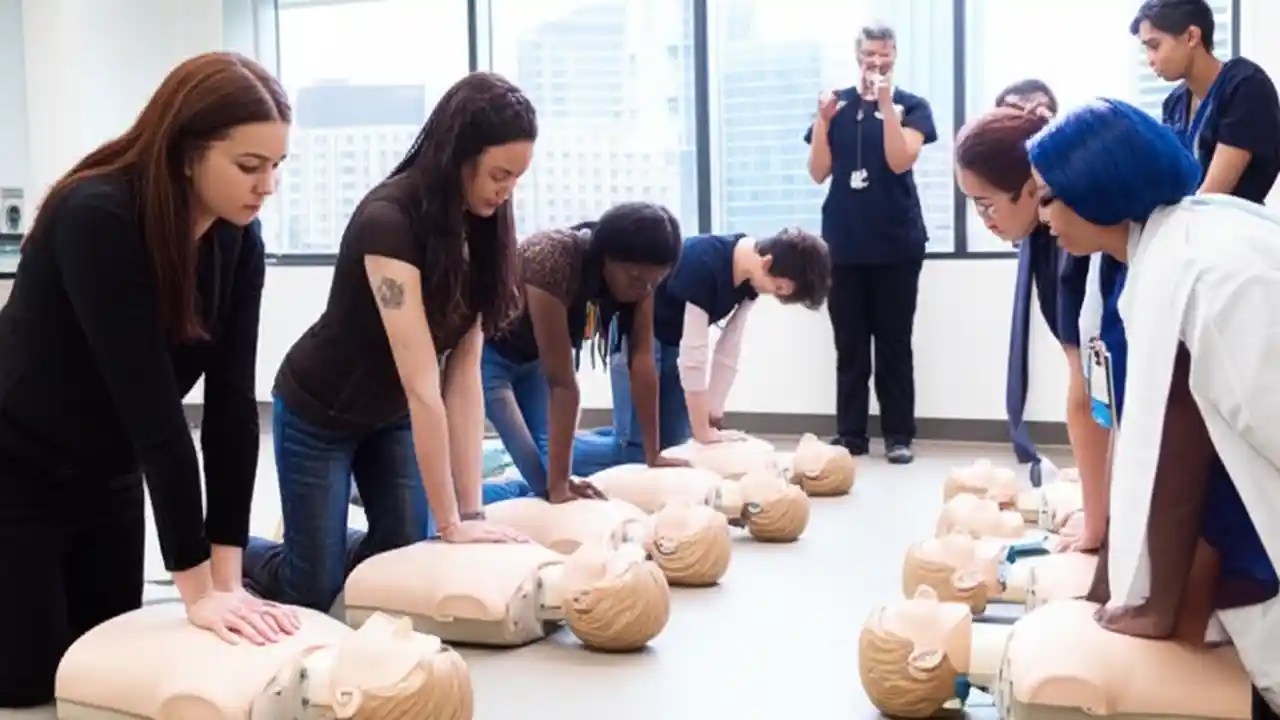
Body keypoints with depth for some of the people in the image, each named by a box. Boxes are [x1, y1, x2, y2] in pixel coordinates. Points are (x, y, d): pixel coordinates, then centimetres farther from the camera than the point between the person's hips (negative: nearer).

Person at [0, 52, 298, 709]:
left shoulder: (238, 239, -9)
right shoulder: (97, 218, -29)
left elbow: (232, 401, -13)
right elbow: (150, 407, -32)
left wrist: (226, 576, -17)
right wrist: (198, 589, -31)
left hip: (109, 478, 6)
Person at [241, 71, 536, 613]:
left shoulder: (479, 226, -11)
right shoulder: (388, 219, -33)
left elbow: (464, 373, -14)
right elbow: (423, 385, -34)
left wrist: (472, 511, -20)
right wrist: (451, 525, -32)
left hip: (390, 416, 7)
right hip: (320, 414, -6)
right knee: (313, 590, 4)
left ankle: (326, 545, 34)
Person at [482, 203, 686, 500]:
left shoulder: (638, 274, -19)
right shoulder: (553, 262, -38)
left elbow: (642, 359, -17)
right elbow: (561, 379, -38)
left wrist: (653, 456, -17)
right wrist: (558, 484, -36)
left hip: (531, 355, 6)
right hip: (488, 351, -6)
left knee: (551, 455, -5)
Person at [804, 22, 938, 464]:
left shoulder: (911, 106, 1)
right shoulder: (837, 104, 7)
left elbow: (900, 162, -14)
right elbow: (818, 172, 3)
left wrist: (886, 105, -19)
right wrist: (823, 121, -9)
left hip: (896, 242, -2)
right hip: (843, 241, 2)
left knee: (894, 342, 1)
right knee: (849, 343, 5)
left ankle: (898, 435, 5)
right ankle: (849, 433, 9)